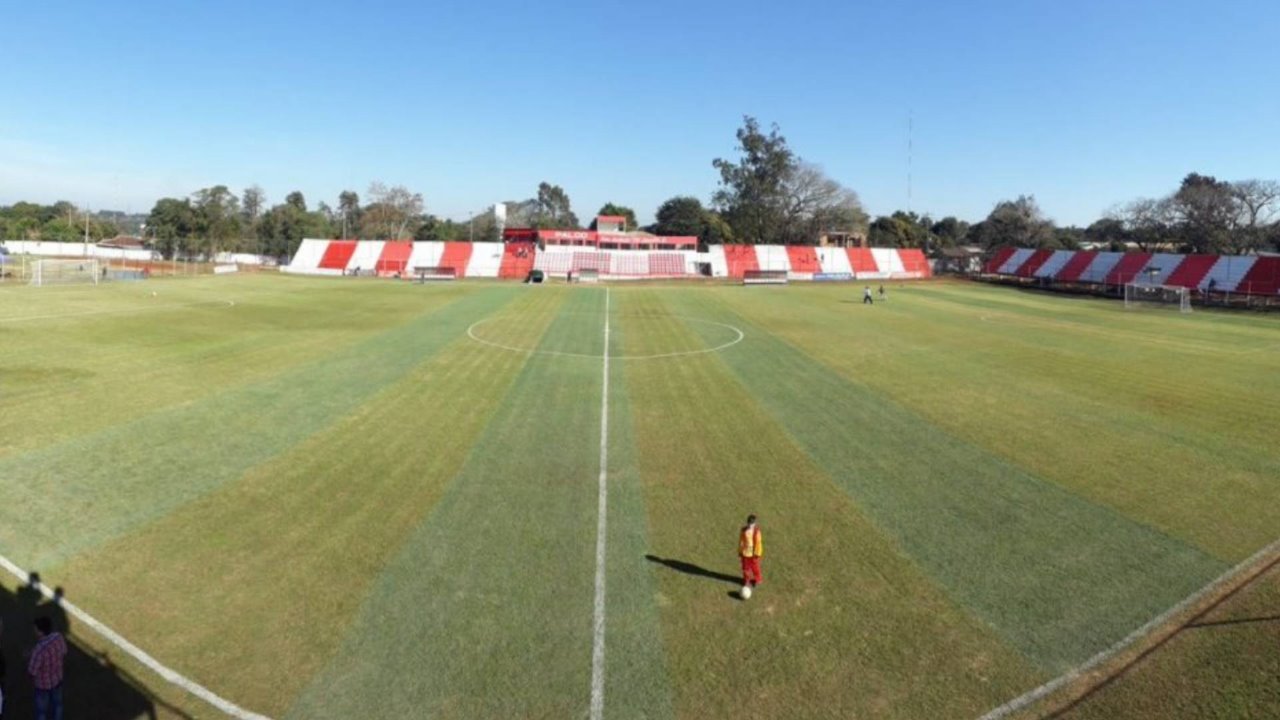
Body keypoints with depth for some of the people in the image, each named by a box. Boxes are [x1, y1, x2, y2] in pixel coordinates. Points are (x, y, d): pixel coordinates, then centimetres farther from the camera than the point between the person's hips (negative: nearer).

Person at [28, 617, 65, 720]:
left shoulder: (39, 650, -39)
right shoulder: (59, 637, -19)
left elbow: (31, 672, -25)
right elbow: (64, 655, -2)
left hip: (43, 684, -6)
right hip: (57, 678, 6)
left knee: (41, 709, 21)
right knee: (57, 702, 29)